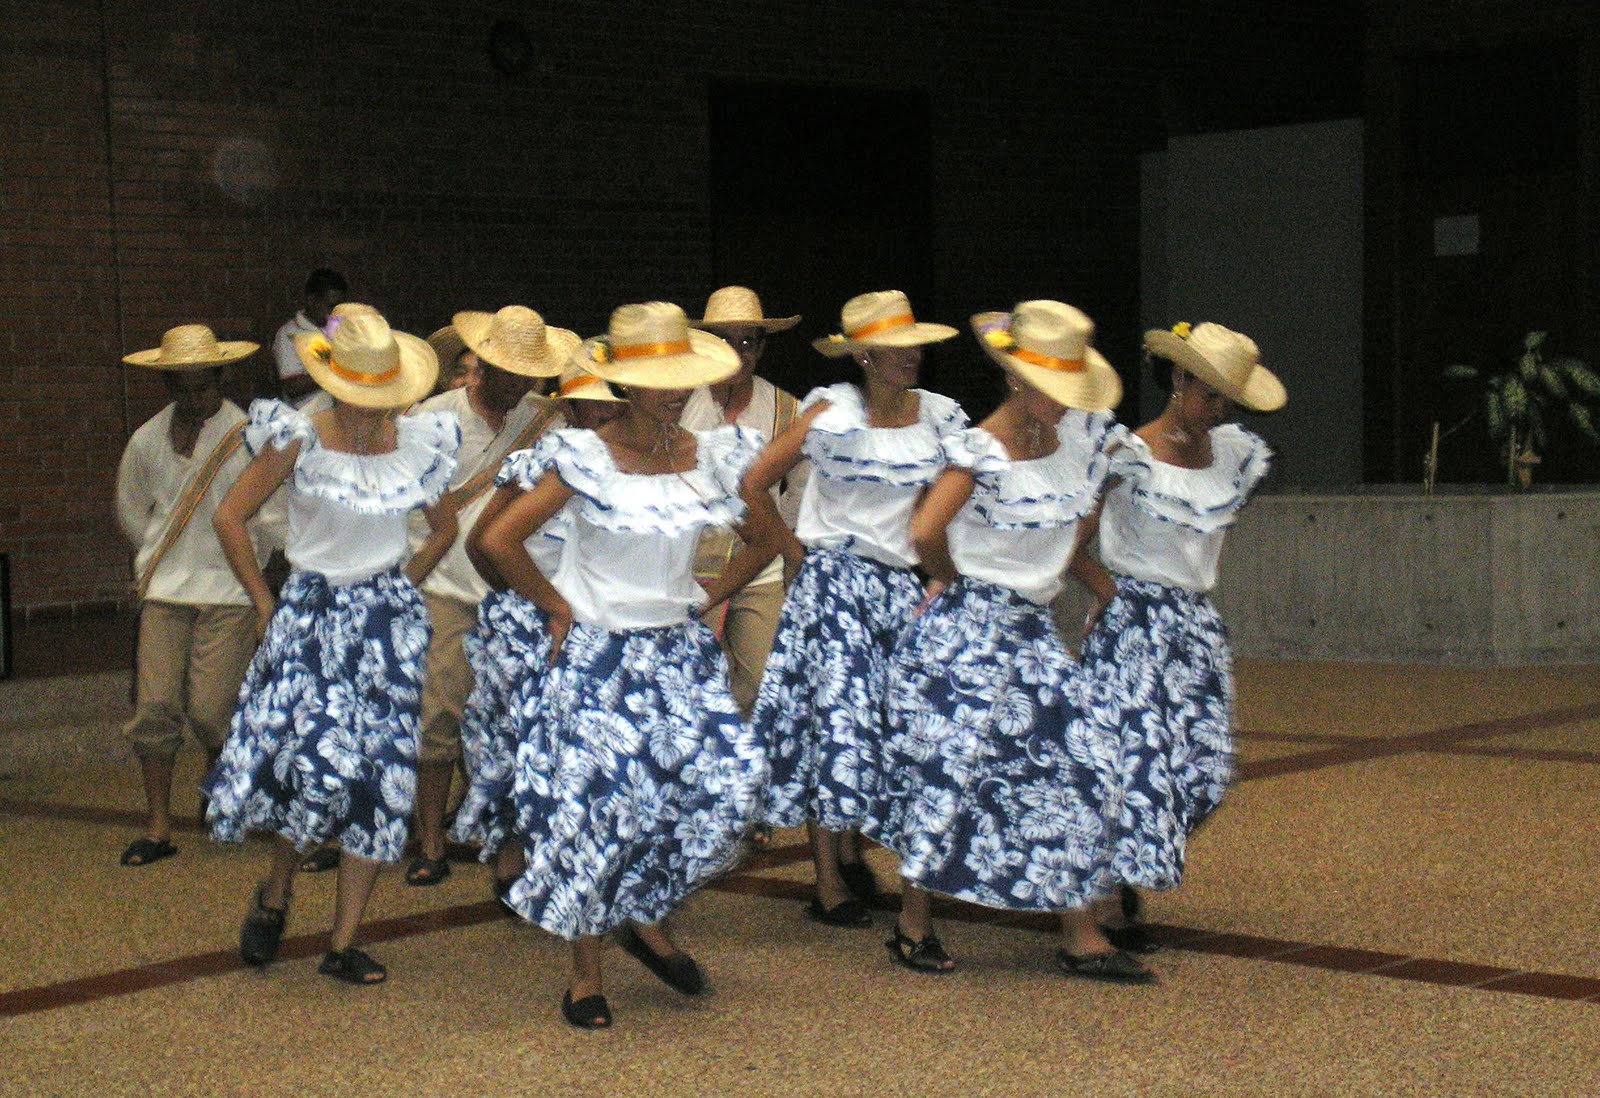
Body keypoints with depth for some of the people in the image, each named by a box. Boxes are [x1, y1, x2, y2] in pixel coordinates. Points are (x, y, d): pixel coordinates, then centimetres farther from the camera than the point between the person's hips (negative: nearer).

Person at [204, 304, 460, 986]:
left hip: (388, 618, 3)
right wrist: (264, 603, 0)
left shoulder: (420, 443, 1)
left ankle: (344, 944, 8)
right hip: (309, 615, -3)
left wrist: (400, 587, 11)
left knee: (381, 775, 0)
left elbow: (445, 525, 18)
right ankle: (275, 894, 11)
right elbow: (230, 518, -1)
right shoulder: (299, 440, -8)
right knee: (322, 762, -18)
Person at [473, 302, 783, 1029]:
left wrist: (709, 597, 9)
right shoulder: (584, 458, -12)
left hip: (680, 651, 4)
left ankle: (650, 920, 14)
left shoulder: (717, 457, 1)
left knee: (729, 780, -9)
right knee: (595, 804, -4)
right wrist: (556, 607, -8)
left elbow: (766, 538, 17)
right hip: (597, 655, -4)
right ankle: (585, 975, 11)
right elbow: (497, 540, -15)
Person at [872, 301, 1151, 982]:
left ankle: (1081, 938, 6)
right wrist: (952, 579, -10)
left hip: (1035, 629, 7)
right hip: (967, 627, -7)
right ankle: (913, 926, 13)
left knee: (1080, 769, 1)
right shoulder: (982, 451, -17)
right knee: (950, 767, -2)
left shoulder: (1084, 435, 3)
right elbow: (925, 533, -28)